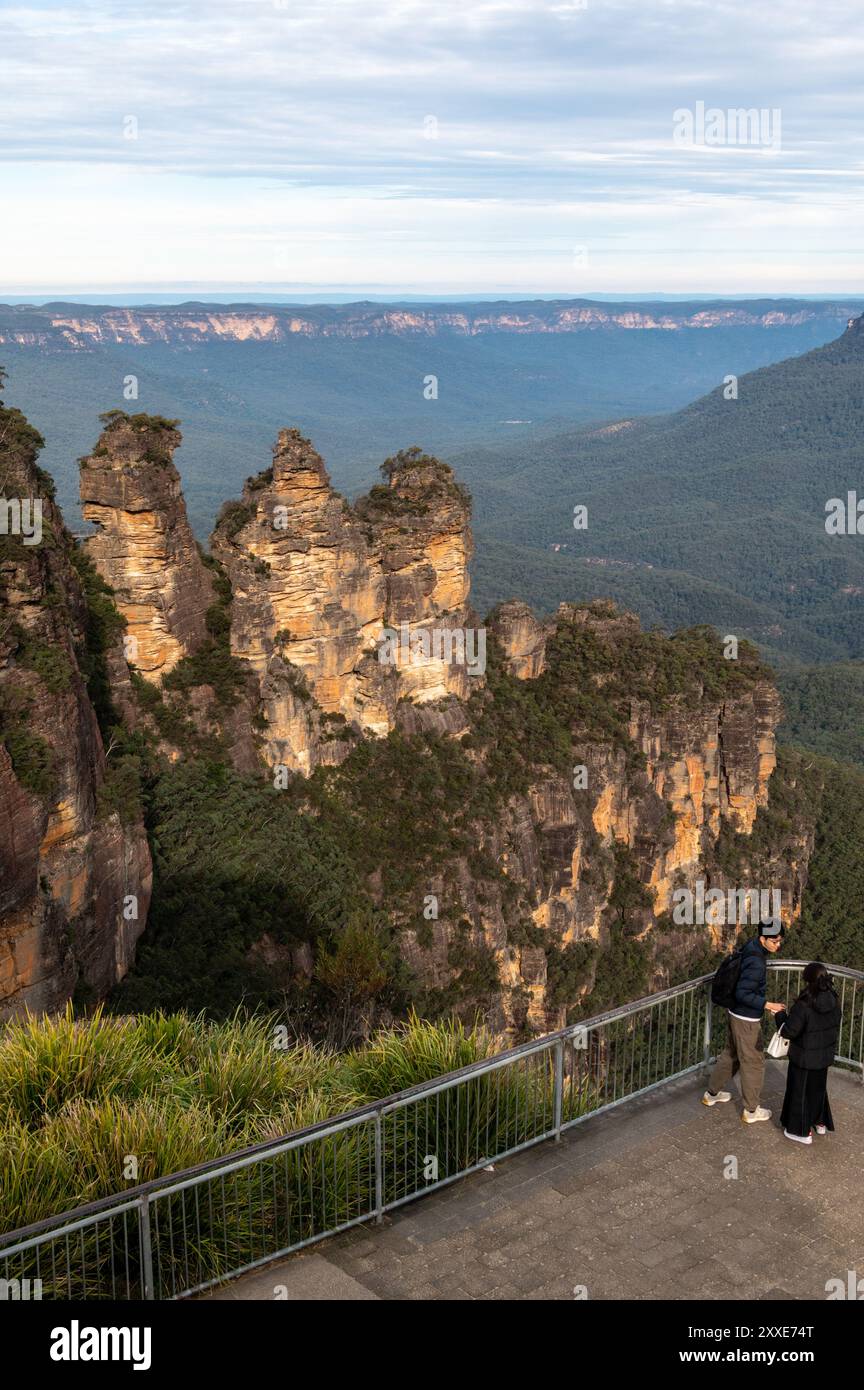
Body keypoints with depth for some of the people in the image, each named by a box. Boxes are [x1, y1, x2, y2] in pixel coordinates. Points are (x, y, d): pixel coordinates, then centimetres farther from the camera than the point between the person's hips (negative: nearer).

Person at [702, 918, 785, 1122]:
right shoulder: (756, 963, -30)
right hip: (746, 1020, -10)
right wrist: (767, 1005, -25)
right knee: (754, 1062, 6)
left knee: (731, 1053, 25)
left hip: (736, 1014, 10)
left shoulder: (752, 947, -1)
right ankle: (751, 1111, 20)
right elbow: (743, 994, -28)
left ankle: (712, 1093, 40)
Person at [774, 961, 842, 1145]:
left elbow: (788, 1031, -23)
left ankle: (801, 1131, 22)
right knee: (818, 1089, 26)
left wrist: (780, 1016, -6)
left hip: (804, 1058, -6)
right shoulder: (834, 1001, -10)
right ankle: (820, 1122, 42)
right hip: (825, 1055, 6)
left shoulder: (803, 1005, -29)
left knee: (800, 1092, 11)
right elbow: (835, 1025, 5)